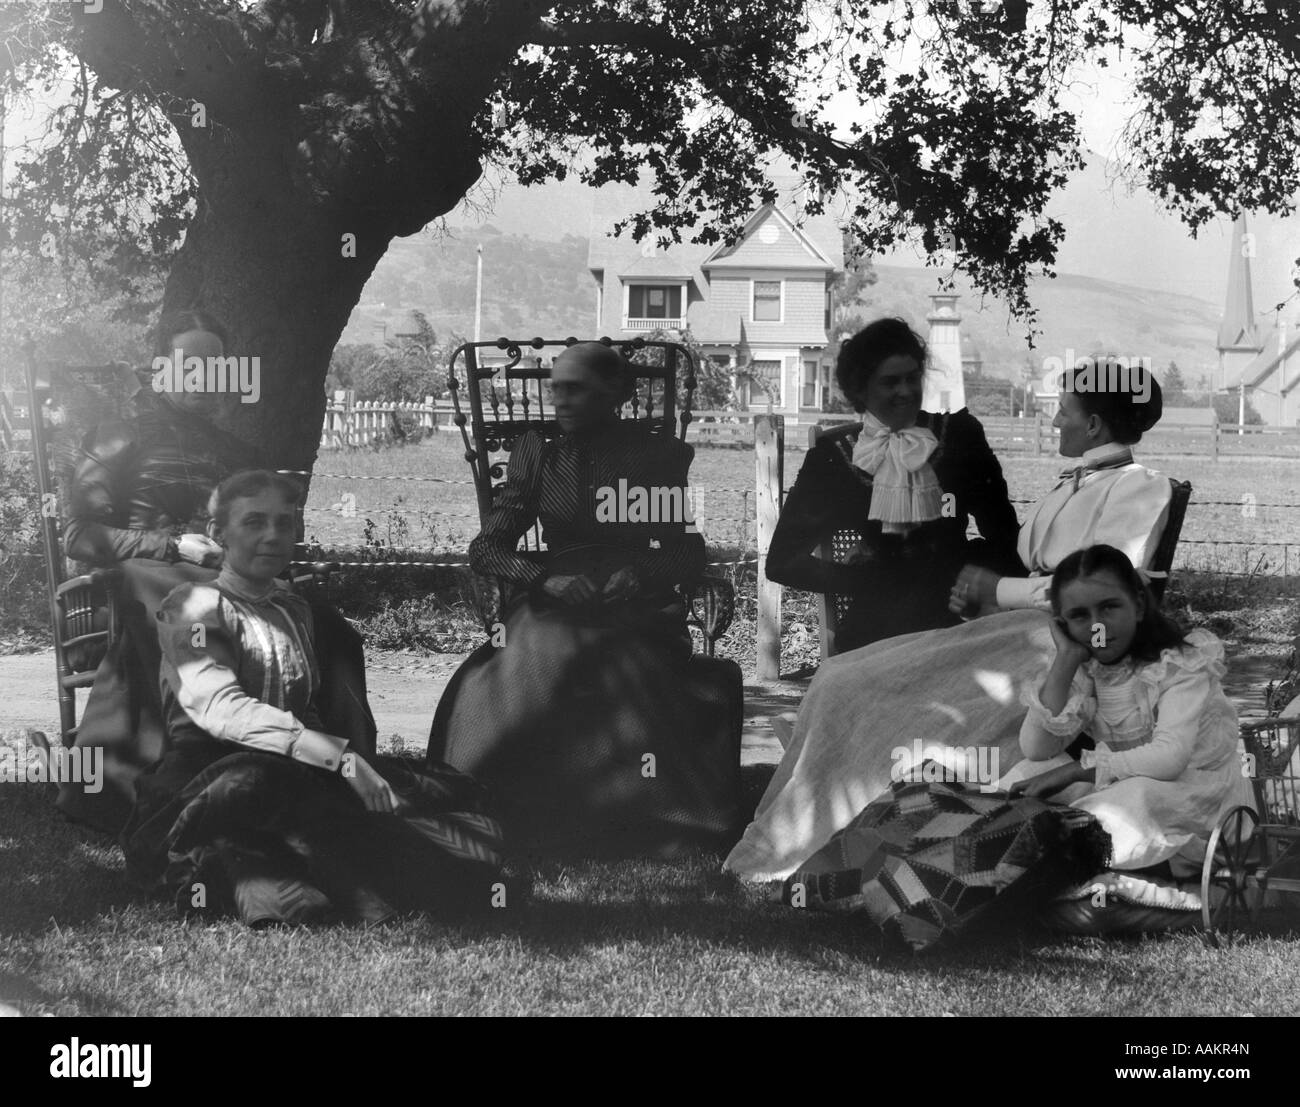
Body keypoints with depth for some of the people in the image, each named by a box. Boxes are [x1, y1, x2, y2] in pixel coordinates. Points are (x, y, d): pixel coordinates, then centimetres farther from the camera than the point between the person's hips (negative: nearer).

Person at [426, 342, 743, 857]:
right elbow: (484, 549, 9)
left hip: (641, 615, -1)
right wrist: (547, 579, -11)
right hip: (553, 612, 1)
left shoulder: (658, 453, 9)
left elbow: (692, 557, 8)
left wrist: (640, 576, -13)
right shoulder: (538, 453, 13)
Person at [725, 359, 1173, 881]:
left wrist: (994, 588, -6)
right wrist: (978, 596, 3)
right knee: (845, 681, -8)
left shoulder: (1139, 487, -3)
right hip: (1018, 628, 9)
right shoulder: (1071, 484, 25)